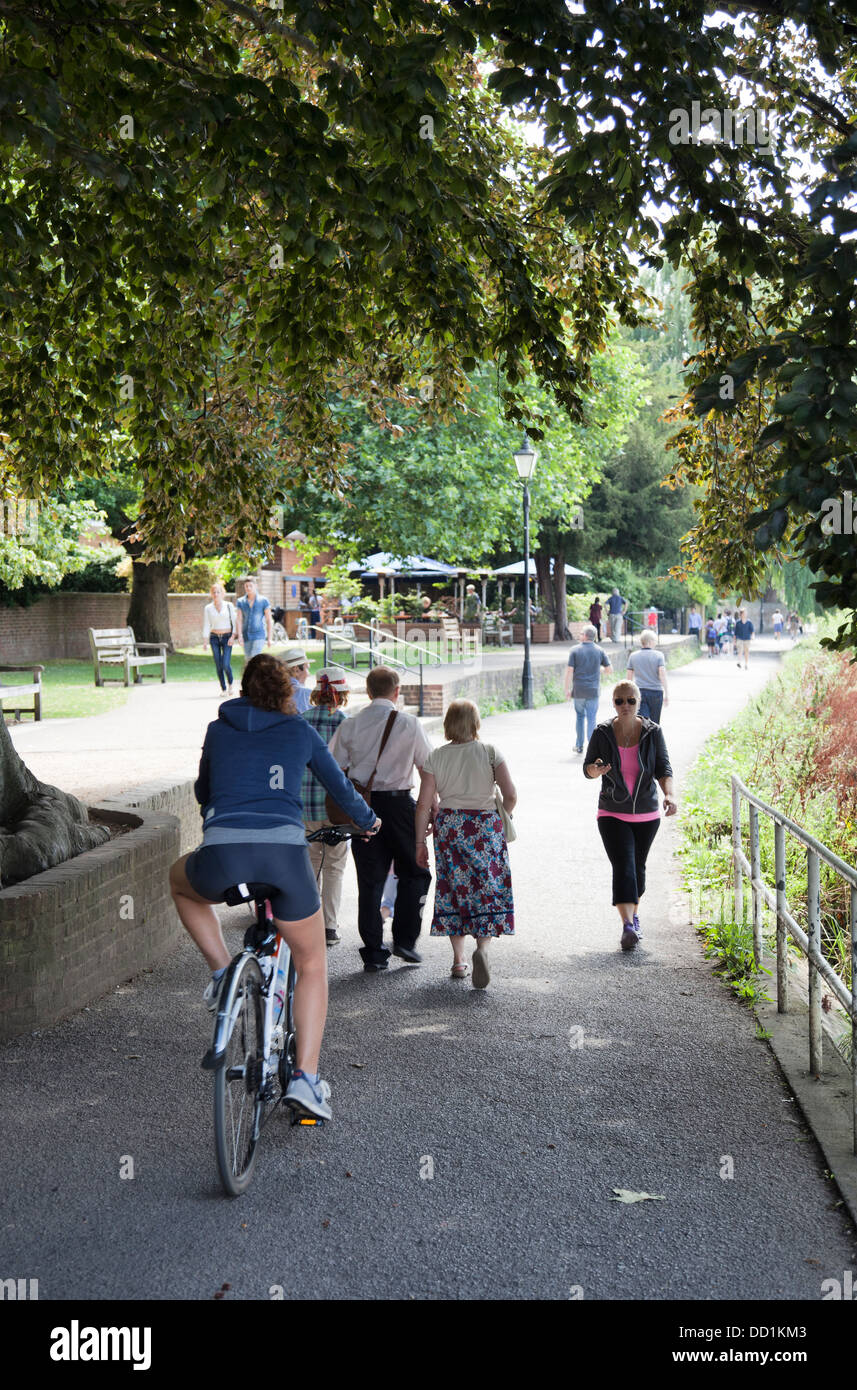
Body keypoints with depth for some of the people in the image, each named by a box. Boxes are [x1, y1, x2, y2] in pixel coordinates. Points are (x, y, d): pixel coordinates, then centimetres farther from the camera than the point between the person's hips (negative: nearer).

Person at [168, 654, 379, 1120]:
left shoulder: (218, 730, 21)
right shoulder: (300, 732, 19)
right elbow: (341, 789, 30)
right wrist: (368, 820, 51)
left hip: (222, 857, 0)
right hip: (285, 853, 0)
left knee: (180, 880, 37)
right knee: (312, 966, 19)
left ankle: (222, 972, 21)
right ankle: (305, 1077, 7)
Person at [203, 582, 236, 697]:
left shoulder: (229, 606, 2)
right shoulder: (208, 608, 5)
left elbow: (234, 622, 3)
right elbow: (206, 625, 5)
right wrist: (205, 641, -3)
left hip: (227, 637, -2)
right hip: (214, 637, 2)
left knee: (226, 664, -13)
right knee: (218, 665, -2)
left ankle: (230, 685, 11)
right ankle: (223, 689, 9)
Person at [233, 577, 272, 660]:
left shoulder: (263, 601, -3)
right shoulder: (240, 602, 4)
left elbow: (269, 620, -1)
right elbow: (239, 620, -1)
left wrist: (269, 638, -6)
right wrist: (239, 635, -14)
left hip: (259, 636, -4)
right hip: (246, 637, 4)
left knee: (254, 659, -18)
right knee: (248, 660, 9)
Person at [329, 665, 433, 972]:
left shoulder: (349, 726, 3)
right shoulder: (409, 724, -4)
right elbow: (427, 768, 0)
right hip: (398, 802, -3)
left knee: (370, 878, 8)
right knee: (414, 872, 15)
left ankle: (373, 953, 9)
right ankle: (404, 939, 7)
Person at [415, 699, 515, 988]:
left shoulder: (435, 757, -1)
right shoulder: (490, 753, -4)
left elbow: (424, 804, -2)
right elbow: (511, 795, -8)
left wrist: (420, 842, 6)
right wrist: (500, 819, 12)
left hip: (448, 827, 2)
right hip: (485, 826, -2)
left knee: (454, 889, 12)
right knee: (488, 889, 3)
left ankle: (458, 960, 15)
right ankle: (482, 947, -20)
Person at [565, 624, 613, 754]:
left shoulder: (575, 650, -4)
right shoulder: (600, 651, -1)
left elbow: (569, 670, -8)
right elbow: (609, 669, 4)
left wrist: (567, 689, -4)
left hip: (578, 690, 0)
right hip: (593, 690, 0)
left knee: (580, 716, 18)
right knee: (591, 719, 0)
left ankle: (579, 746, 21)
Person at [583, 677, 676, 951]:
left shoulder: (652, 732, -5)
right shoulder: (602, 733, -7)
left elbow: (663, 769, -7)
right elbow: (587, 767, 1)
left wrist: (669, 795, -25)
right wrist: (595, 770, -24)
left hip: (646, 815, 2)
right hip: (612, 815, -2)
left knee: (637, 867, 15)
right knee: (623, 868, -16)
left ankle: (633, 915, 37)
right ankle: (628, 927, -25)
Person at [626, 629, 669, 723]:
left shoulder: (633, 656, 4)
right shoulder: (658, 655, -3)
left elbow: (630, 677, 9)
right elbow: (662, 675, -12)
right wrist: (666, 694, -11)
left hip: (639, 692, 1)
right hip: (656, 691, -1)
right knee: (654, 723, 14)